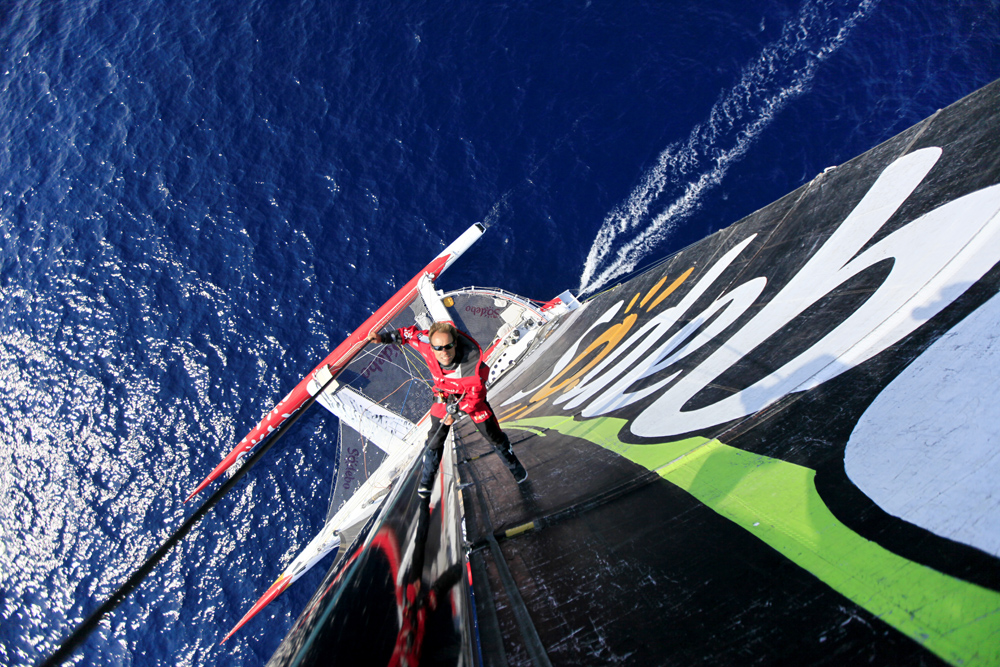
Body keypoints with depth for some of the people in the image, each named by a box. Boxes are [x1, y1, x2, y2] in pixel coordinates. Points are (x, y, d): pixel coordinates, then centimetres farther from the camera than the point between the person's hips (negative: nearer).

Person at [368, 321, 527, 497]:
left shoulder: (471, 363, -40)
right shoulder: (425, 344, -31)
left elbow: (476, 396, -24)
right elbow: (412, 333, -8)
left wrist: (455, 410, -18)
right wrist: (384, 337, -7)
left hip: (471, 396, -3)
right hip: (444, 396, 3)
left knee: (493, 435, 8)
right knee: (435, 438, 7)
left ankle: (514, 466, 36)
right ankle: (427, 481, 32)